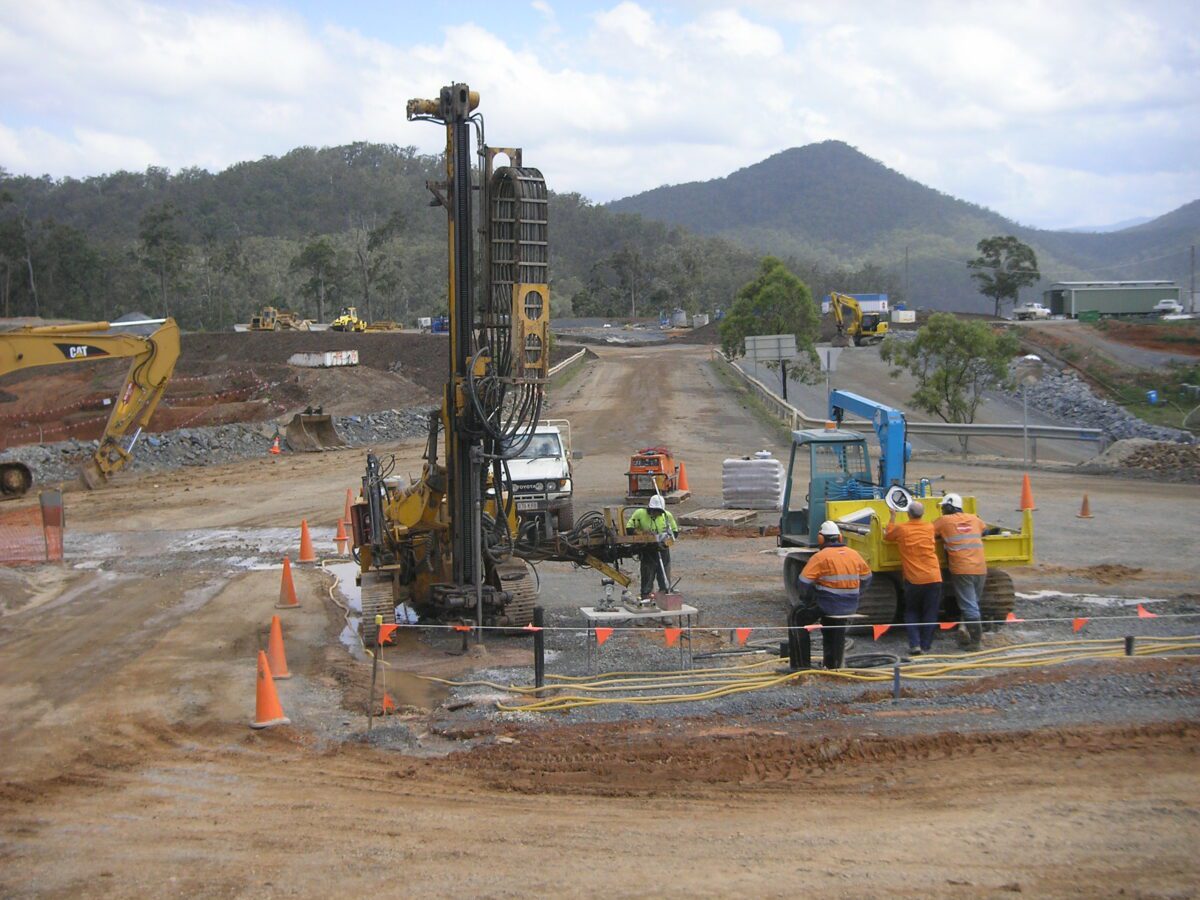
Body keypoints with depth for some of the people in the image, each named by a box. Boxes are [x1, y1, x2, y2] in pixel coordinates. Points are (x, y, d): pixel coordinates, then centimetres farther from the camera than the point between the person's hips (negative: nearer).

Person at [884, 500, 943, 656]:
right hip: (933, 578, 1)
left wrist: (892, 517, 22)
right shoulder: (929, 528, 1)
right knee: (930, 614, 8)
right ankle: (925, 646, 7)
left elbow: (887, 536, 14)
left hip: (913, 580, -1)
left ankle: (914, 645, 1)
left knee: (911, 613, 14)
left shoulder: (901, 529, -6)